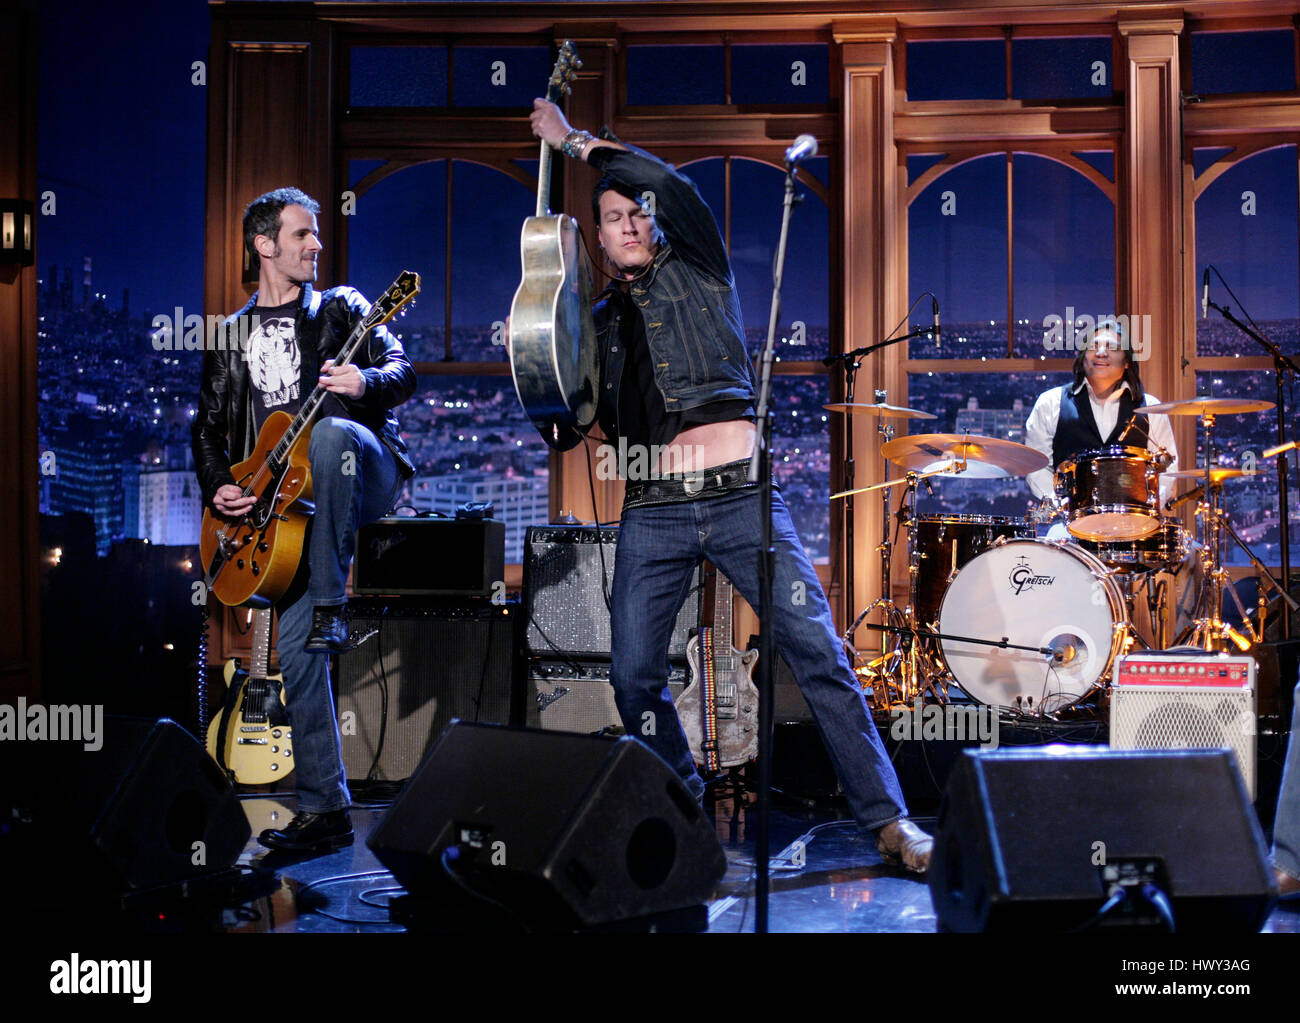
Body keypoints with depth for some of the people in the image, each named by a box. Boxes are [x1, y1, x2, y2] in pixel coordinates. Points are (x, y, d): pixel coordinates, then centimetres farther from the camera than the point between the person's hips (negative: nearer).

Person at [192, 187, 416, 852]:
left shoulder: (340, 308, 9)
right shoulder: (229, 337, 16)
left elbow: (403, 374, -2)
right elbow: (208, 426, 19)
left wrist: (365, 381, -24)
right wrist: (217, 486, 1)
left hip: (365, 471, -3)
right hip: (290, 495, 3)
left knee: (328, 432, -39)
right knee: (294, 648, -8)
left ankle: (330, 605, -28)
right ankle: (324, 808, -1)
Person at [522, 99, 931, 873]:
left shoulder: (698, 272, 10)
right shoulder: (602, 319, 20)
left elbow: (671, 183, -7)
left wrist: (575, 141, 2)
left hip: (740, 497, -3)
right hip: (653, 513, 4)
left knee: (819, 651, -10)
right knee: (634, 676, 0)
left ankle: (887, 818, -5)